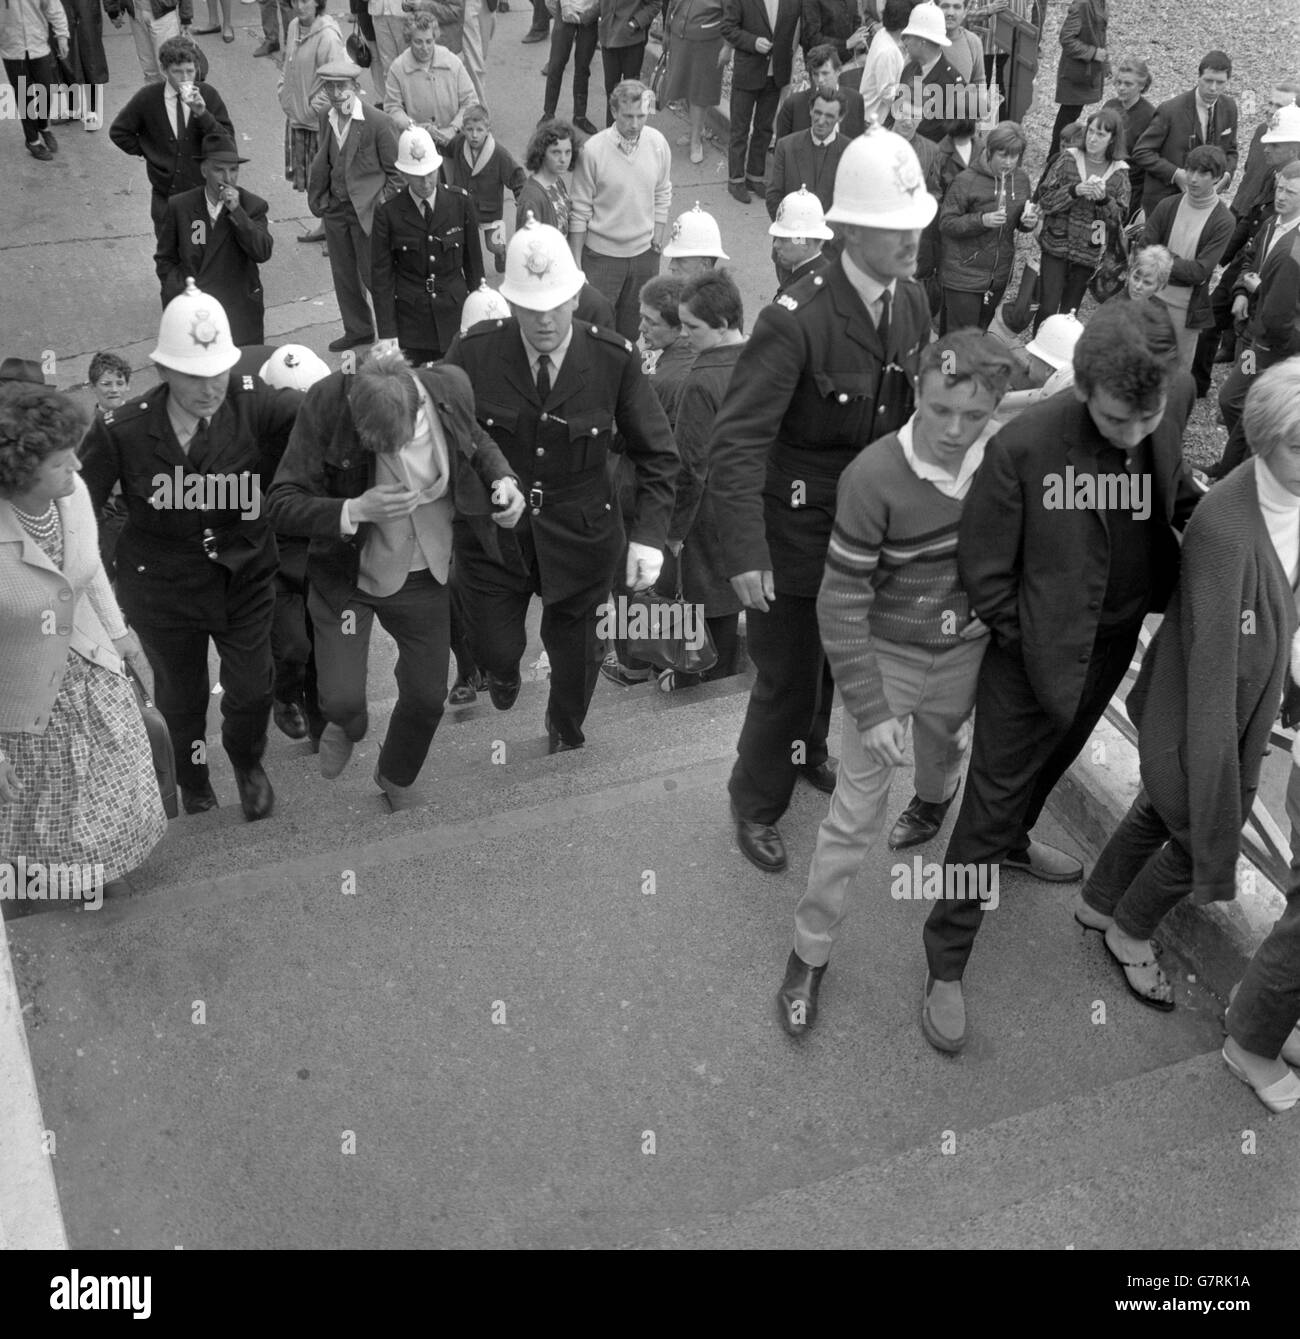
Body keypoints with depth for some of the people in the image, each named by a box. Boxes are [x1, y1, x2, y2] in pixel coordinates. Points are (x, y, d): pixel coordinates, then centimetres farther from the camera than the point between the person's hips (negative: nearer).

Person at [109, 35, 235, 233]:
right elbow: (118, 131, 7)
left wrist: (202, 113, -25)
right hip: (165, 196, 1)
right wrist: (146, 152, 0)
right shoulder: (147, 98, -6)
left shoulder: (208, 95, -8)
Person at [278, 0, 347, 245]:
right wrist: (283, 91, 10)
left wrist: (315, 107, -16)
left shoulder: (328, 36, -19)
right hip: (297, 117, 8)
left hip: (322, 121, -8)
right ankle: (326, 226, 28)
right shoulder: (293, 27, 5)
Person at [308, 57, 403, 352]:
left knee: (371, 273, -1)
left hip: (367, 209, -6)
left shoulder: (377, 122, -15)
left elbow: (396, 171, -9)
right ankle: (357, 330, 31)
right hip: (335, 208, 6)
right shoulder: (326, 119, 4)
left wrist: (382, 205, -13)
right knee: (343, 273, 14)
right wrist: (319, 198, 9)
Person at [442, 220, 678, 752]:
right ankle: (503, 670, 48)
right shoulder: (473, 353, -14)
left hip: (579, 534, 1)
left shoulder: (614, 359, -13)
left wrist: (648, 534, -16)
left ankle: (566, 738, 51)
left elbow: (657, 454, -6)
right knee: (496, 651, 5)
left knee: (576, 653, 17)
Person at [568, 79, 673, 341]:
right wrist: (575, 261, -8)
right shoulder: (593, 150, -17)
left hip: (644, 252, 4)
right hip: (602, 254, -3)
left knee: (632, 325, 17)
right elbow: (580, 211, -10)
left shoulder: (658, 143, -6)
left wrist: (658, 237, 6)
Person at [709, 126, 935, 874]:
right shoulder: (797, 321, -27)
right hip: (796, 528, -6)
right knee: (788, 676, 7)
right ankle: (757, 804, 32)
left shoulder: (913, 303, -4)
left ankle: (808, 753, 55)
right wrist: (746, 553, -32)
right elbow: (737, 441, -27)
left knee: (836, 658, 25)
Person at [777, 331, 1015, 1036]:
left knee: (944, 761, 28)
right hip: (883, 657, -4)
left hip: (966, 656, 4)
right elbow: (840, 604, -19)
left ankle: (929, 806, 65)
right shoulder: (873, 476, -26)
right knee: (855, 814, 0)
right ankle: (810, 951, 17)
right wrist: (871, 710, -19)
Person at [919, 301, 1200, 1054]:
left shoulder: (1174, 401, -13)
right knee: (993, 800, 3)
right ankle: (947, 967, 16)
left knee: (1054, 758, 29)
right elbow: (984, 570, -18)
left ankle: (1016, 841, 59)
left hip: (1116, 640, 6)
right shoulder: (1025, 446, -29)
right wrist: (1036, 641, -11)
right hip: (1035, 649, -6)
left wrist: (1201, 512, -8)